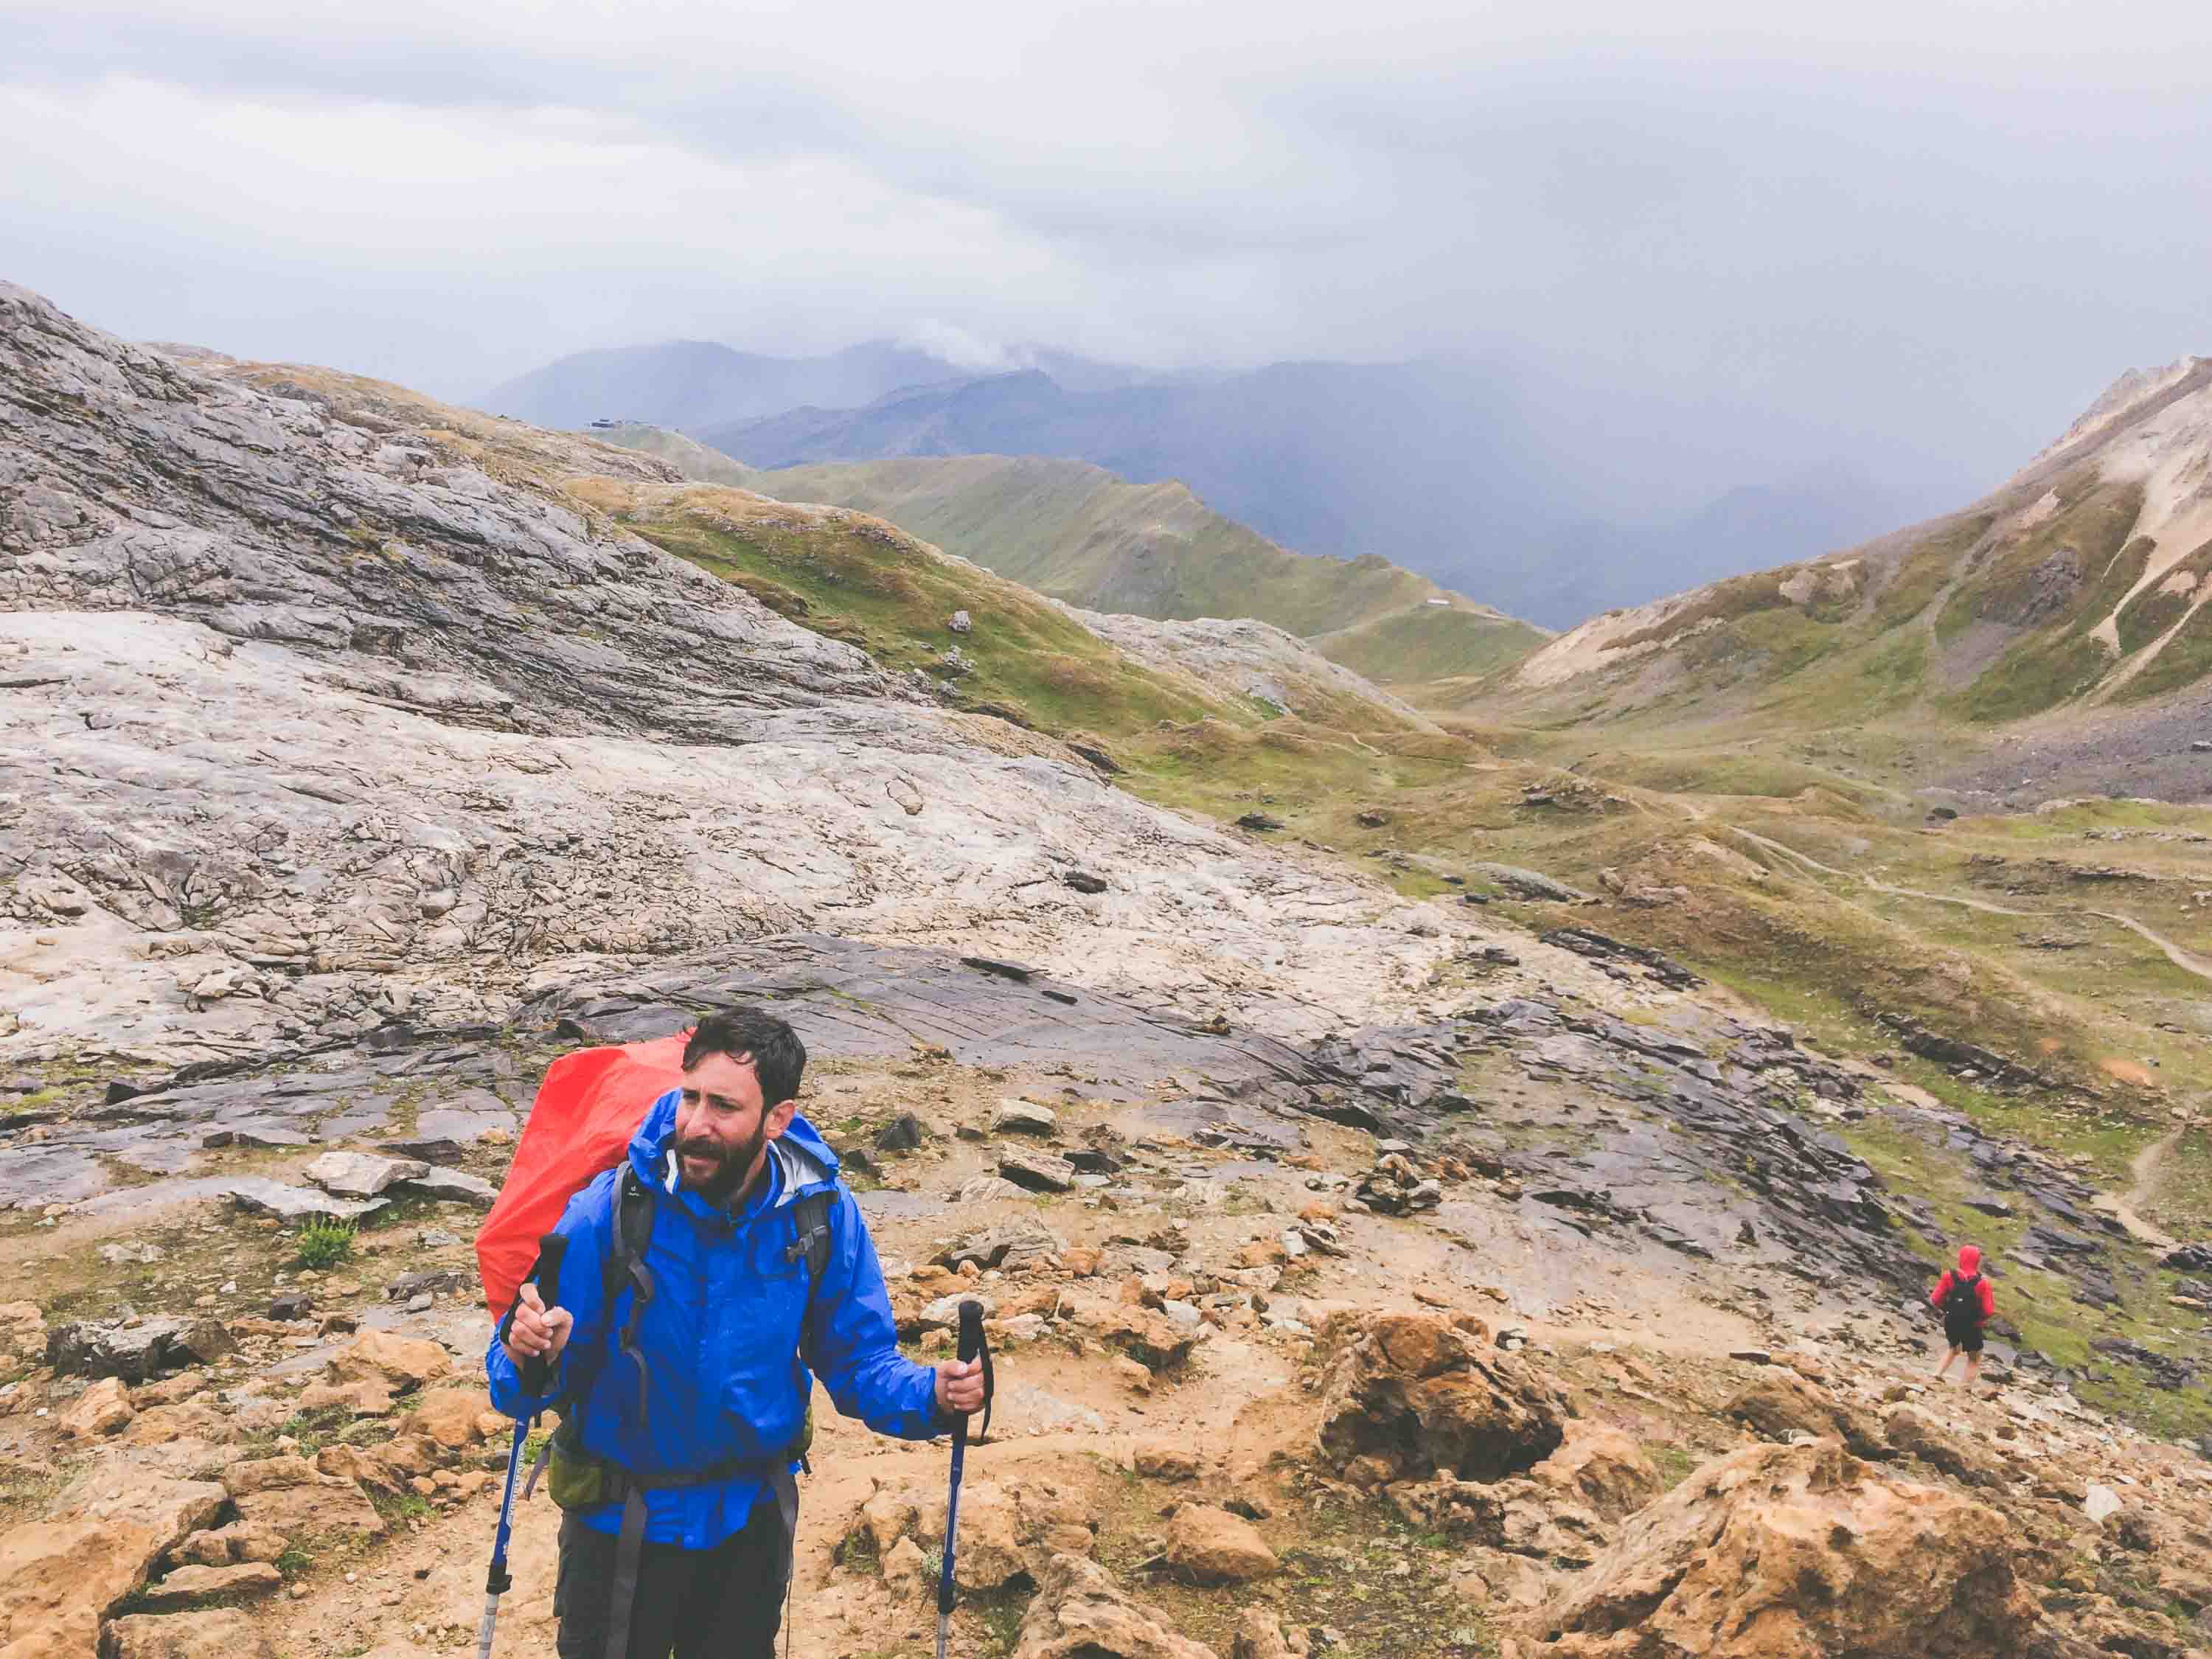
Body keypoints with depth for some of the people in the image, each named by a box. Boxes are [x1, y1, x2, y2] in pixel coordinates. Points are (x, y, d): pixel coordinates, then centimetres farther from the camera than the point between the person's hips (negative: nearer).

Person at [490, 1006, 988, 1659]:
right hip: (620, 1523, -2)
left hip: (752, 1517, 2)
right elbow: (525, 1391, -18)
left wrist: (933, 1394, -28)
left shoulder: (823, 1214, -17)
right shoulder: (608, 1212, -23)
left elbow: (857, 1359, -8)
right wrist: (530, 1358, -42)